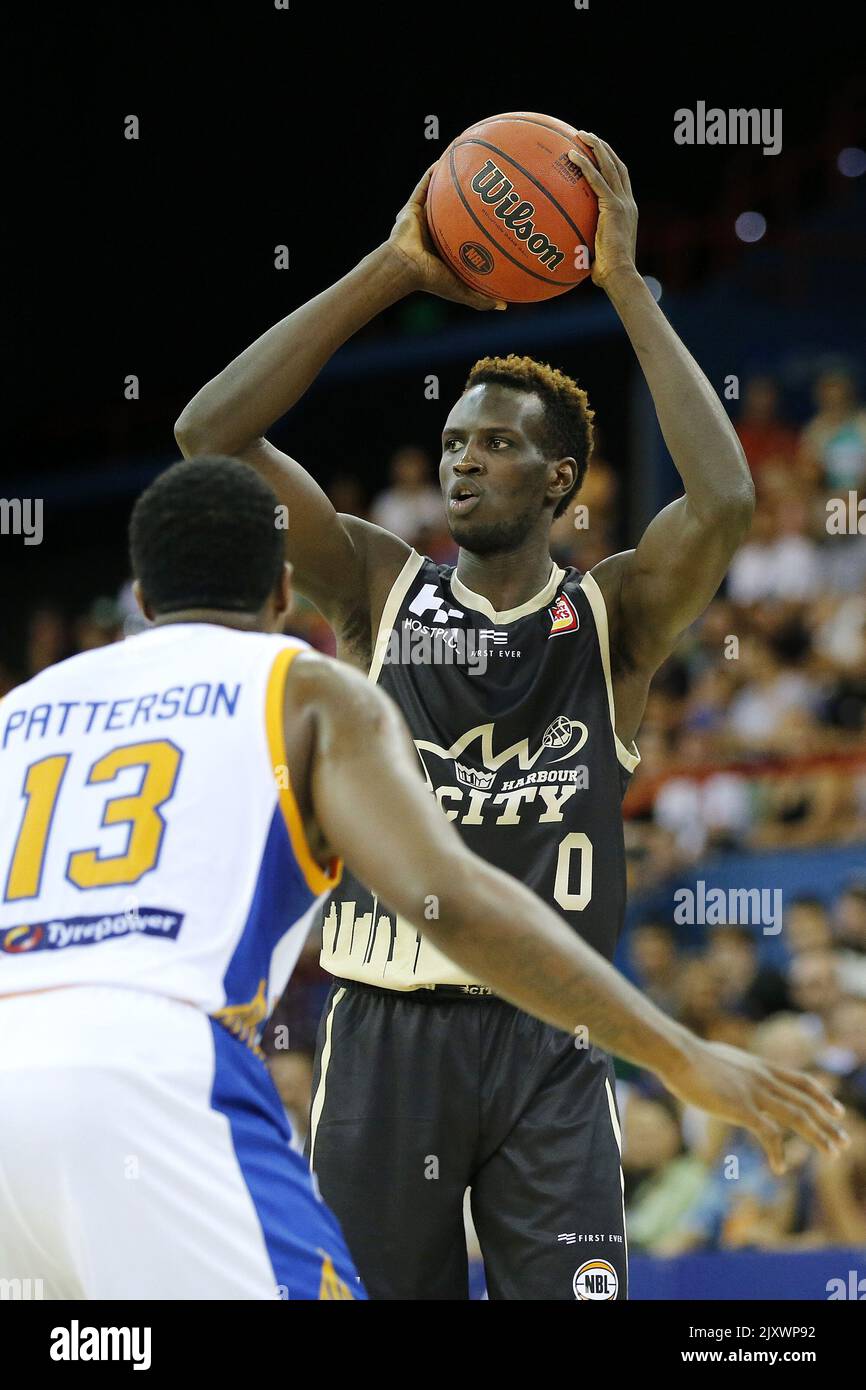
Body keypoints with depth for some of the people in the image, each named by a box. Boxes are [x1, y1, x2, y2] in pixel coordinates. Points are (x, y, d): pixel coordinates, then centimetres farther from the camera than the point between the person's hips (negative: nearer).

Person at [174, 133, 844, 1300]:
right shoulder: (380, 590, 8)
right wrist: (389, 273, -6)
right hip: (385, 1032, 1)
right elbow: (211, 435, -3)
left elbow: (724, 501, -16)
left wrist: (626, 286, -12)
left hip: (548, 1044, -1)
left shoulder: (614, 618, 5)